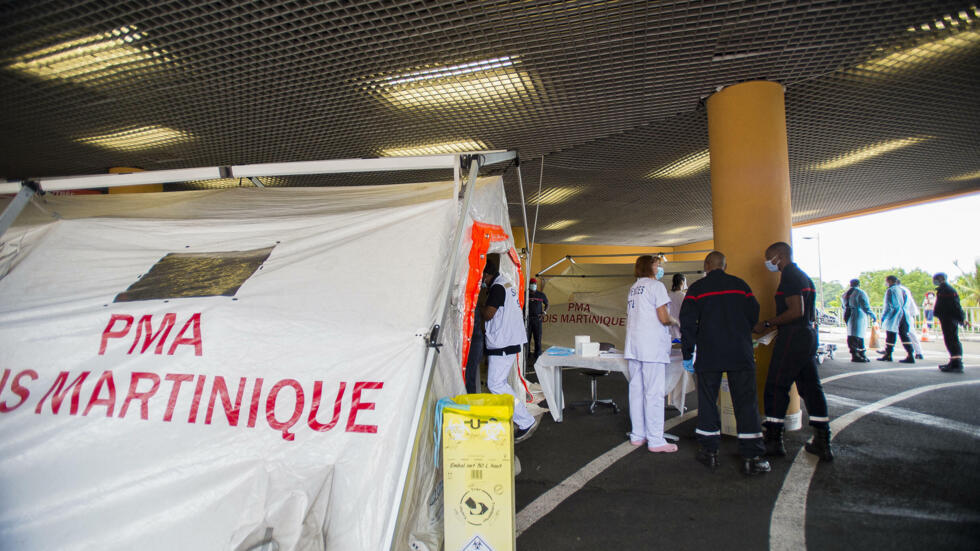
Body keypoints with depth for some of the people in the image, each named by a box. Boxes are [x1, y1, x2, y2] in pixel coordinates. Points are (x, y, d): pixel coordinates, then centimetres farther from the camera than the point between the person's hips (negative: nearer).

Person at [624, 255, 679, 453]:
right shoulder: (656, 286, -6)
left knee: (636, 390, 10)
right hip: (652, 347, -8)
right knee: (654, 393, -4)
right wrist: (675, 321, 8)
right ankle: (655, 441, 0)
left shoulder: (634, 288, 17)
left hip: (633, 347, 8)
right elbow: (664, 318, -12)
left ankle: (637, 435, 18)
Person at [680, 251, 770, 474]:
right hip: (741, 354, 1)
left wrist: (688, 354, 2)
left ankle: (709, 451, 12)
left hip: (709, 355, -1)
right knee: (746, 402, 2)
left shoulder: (696, 289, 0)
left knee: (707, 401, 8)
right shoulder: (740, 285, 5)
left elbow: (688, 323, -4)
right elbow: (753, 315, 8)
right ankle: (752, 457, 0)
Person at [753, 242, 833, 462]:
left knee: (776, 387, -4)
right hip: (808, 336, 10)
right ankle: (822, 443, 14)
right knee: (811, 387, 11)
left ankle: (773, 441, 1)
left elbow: (796, 311, -21)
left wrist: (767, 324, -15)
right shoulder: (804, 276, 19)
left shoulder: (790, 276, -12)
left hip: (792, 337, -10)